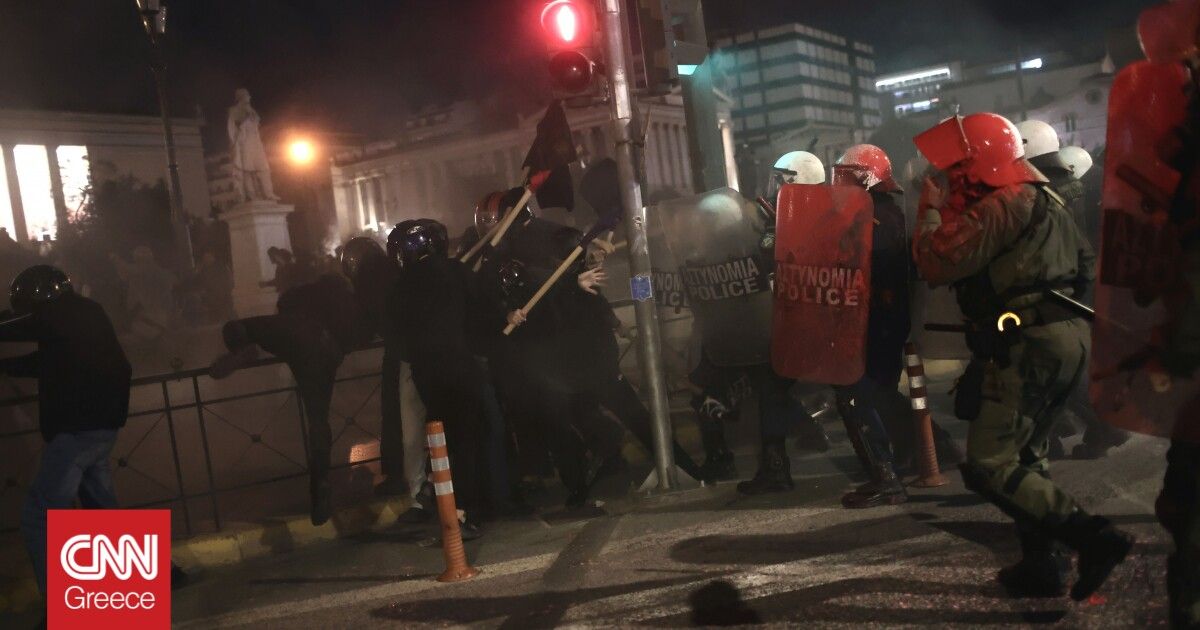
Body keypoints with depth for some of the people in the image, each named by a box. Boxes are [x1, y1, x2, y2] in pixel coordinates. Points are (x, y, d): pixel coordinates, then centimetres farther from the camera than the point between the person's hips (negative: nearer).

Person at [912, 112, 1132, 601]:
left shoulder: (1005, 204, -12)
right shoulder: (1034, 197, 21)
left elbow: (937, 262, -16)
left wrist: (931, 210, 3)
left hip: (1034, 343, -11)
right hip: (1065, 336, 11)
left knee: (988, 466, -11)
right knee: (1022, 454, 19)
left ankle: (1093, 536, -16)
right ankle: (1042, 565, 21)